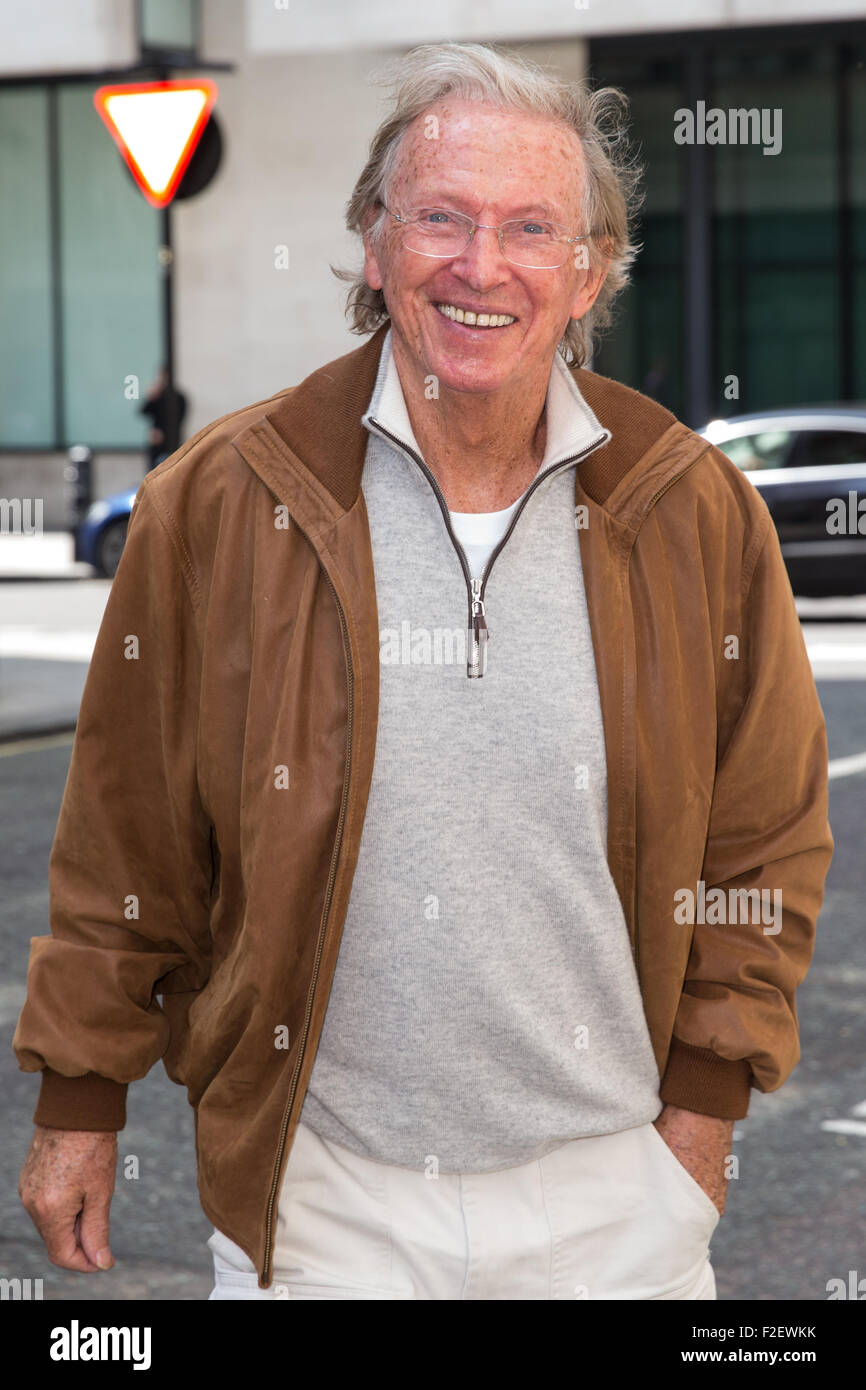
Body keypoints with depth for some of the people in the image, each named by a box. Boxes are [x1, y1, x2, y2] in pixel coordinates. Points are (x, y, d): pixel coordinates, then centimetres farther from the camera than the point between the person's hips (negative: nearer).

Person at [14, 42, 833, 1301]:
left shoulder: (698, 515, -3)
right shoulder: (220, 503, -7)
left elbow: (764, 838, 7)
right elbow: (128, 841, 0)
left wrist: (706, 1097, 4)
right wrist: (82, 1101, 4)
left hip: (614, 1195, 1)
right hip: (317, 1192, -1)